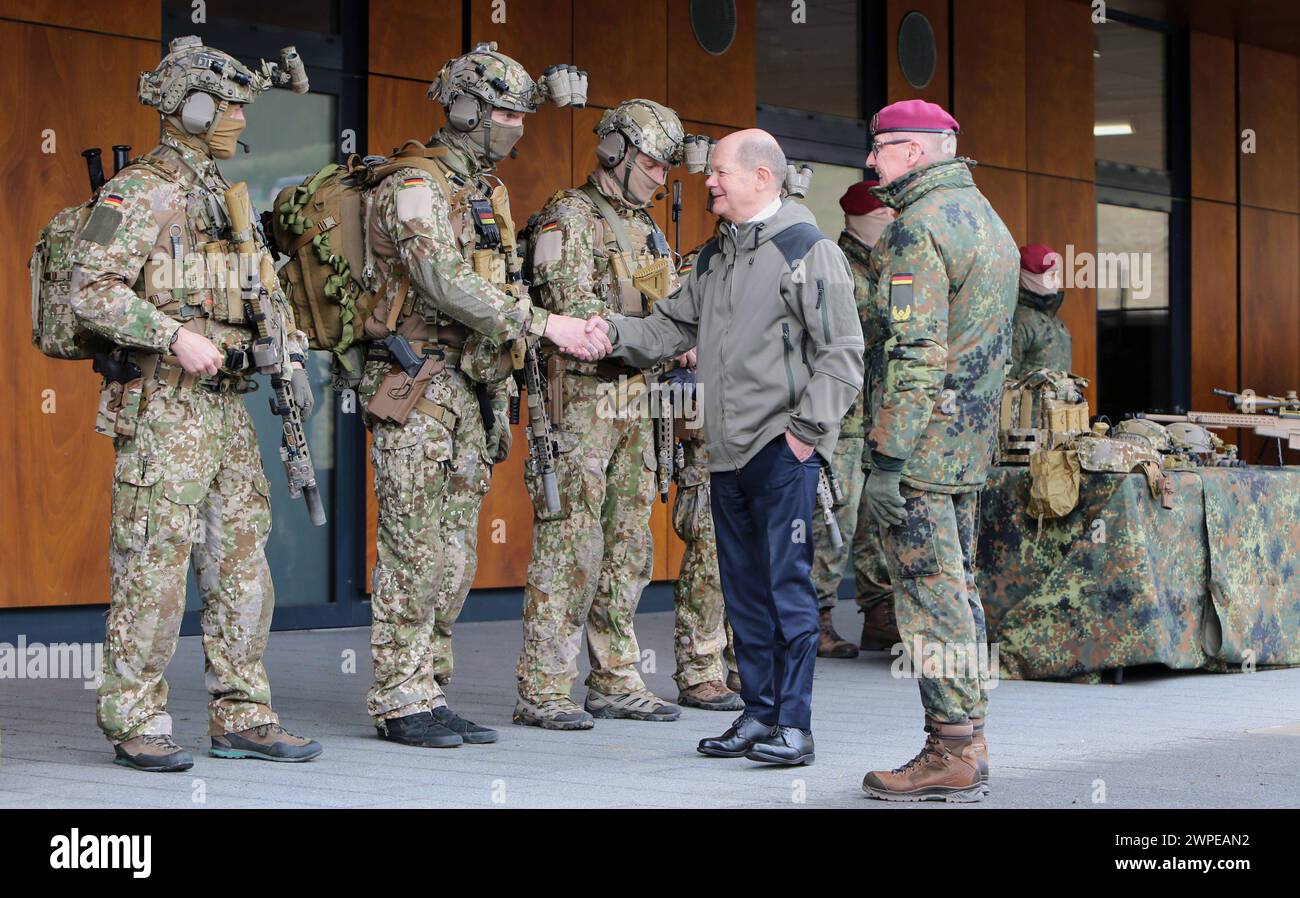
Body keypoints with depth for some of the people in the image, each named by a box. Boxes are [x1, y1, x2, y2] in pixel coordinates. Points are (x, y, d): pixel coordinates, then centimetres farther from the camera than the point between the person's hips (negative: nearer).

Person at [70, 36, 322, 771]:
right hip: (164, 408, -8)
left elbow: (270, 293, 24)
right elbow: (93, 291, -17)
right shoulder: (139, 193, -8)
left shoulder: (226, 200, 19)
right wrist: (175, 336, -22)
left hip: (228, 406, 9)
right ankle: (136, 724, 1)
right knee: (154, 565, -6)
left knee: (242, 559, 8)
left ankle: (243, 717, 13)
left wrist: (292, 360, 9)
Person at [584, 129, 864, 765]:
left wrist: (808, 428, -14)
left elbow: (841, 353, -9)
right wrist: (615, 331, 5)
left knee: (787, 584, -6)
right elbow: (674, 327, 22)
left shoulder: (808, 250, -6)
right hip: (727, 450, 8)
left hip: (782, 450, -8)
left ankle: (794, 724, -2)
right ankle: (759, 714, 19)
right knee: (743, 587, 11)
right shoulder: (715, 256, 18)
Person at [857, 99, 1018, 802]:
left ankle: (952, 753, -5)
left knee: (929, 594, -7)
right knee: (955, 590, 12)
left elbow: (914, 351, -21)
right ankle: (966, 744, 15)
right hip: (969, 449, 10)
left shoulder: (917, 227, -14)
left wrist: (888, 458, -21)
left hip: (922, 441, -10)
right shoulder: (986, 218, 17)